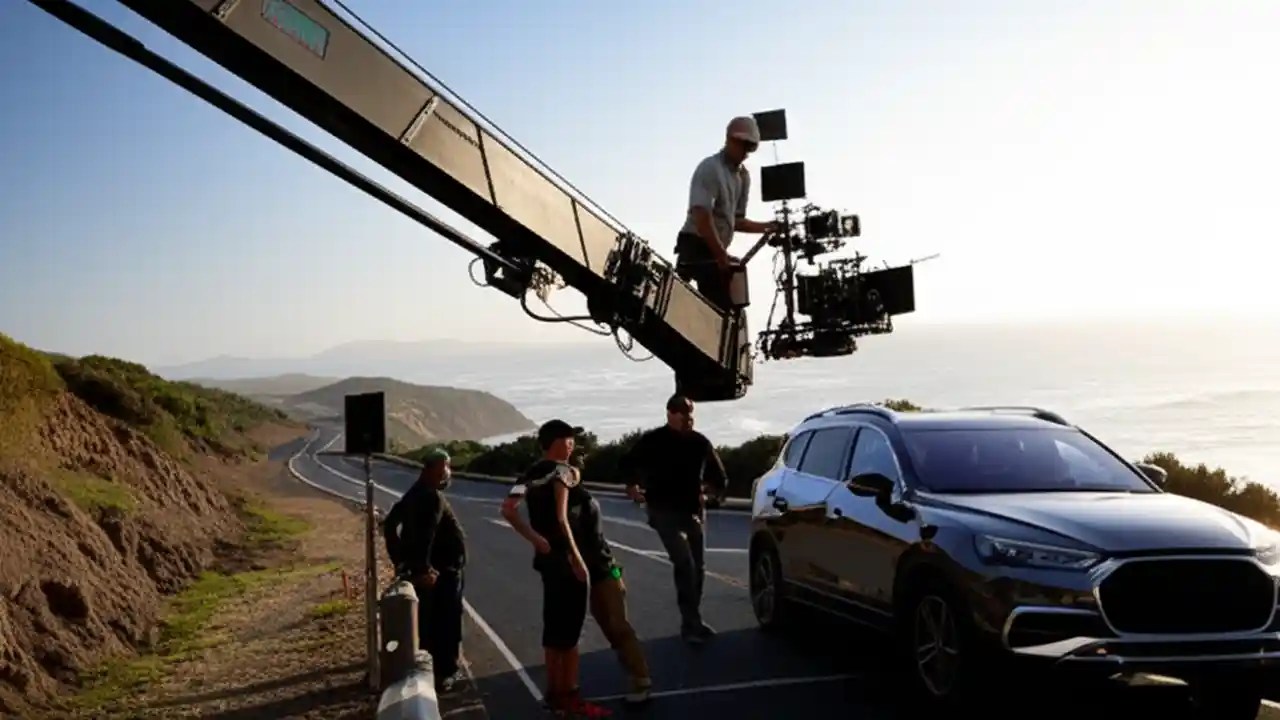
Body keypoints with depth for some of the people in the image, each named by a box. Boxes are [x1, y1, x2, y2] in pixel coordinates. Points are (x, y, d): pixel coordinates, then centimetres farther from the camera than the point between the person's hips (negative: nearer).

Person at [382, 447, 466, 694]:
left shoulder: (414, 494, 11)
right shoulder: (433, 498, -21)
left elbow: (389, 525, 18)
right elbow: (424, 536, -30)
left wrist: (400, 560, 18)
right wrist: (422, 569, -25)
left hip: (430, 572, 10)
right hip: (441, 573, -10)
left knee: (427, 624, 19)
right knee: (445, 626, 1)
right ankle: (443, 675, 8)